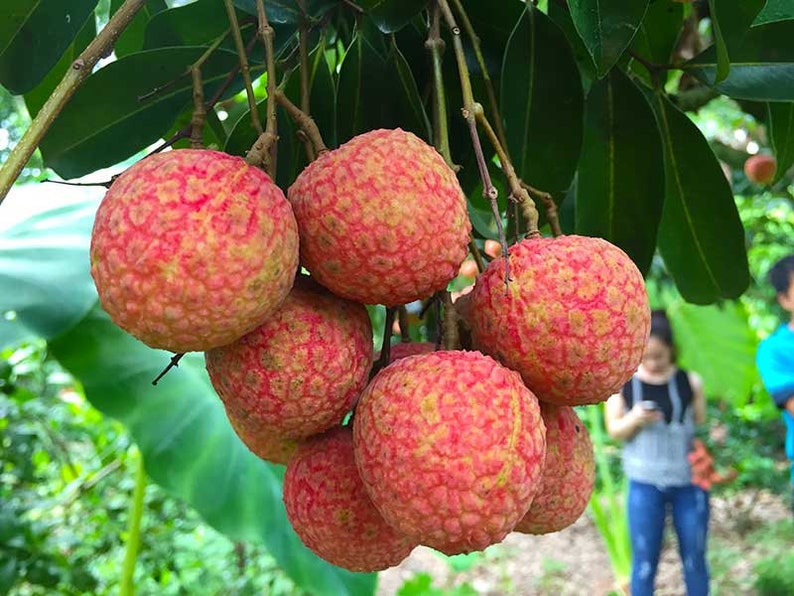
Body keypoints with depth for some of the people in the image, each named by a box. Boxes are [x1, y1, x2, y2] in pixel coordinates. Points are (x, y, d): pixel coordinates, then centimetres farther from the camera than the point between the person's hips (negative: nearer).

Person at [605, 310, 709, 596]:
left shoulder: (690, 382, -3)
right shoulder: (621, 383, -4)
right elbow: (614, 430, 0)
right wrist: (634, 419, -20)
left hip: (690, 483, 1)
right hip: (645, 485, -1)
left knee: (694, 558, 12)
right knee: (644, 561, 6)